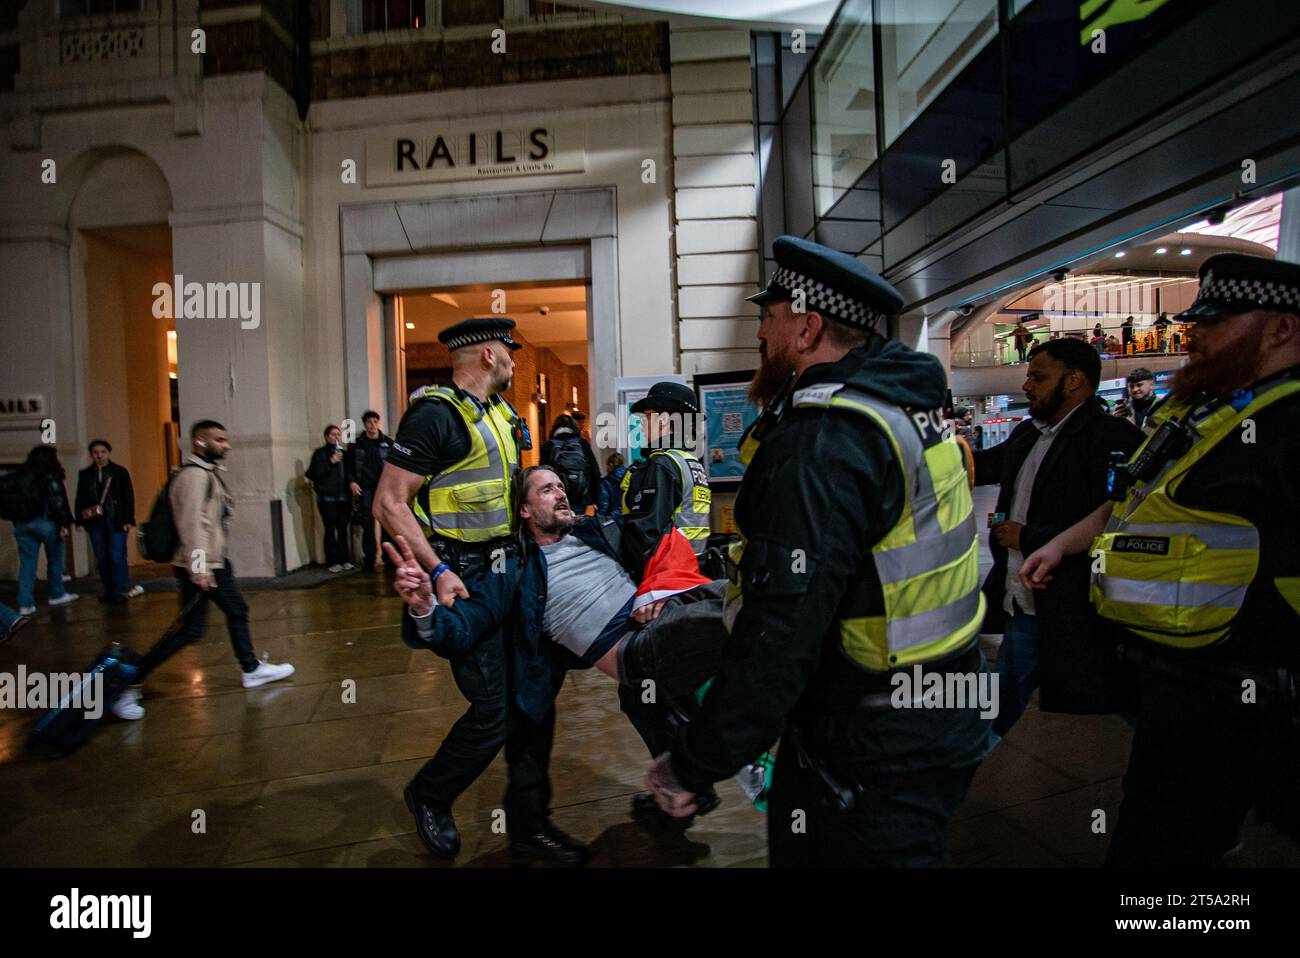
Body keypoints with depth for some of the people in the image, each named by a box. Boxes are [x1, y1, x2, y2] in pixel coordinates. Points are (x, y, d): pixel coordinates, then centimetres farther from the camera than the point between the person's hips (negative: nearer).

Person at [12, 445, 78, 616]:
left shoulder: (21, 476, 12)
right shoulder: (49, 476, -6)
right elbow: (58, 500, -14)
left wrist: (18, 522, 17)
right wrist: (64, 523, -13)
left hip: (22, 523, 5)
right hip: (44, 522, -5)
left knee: (26, 563, 4)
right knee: (54, 558, 11)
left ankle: (25, 604, -1)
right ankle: (57, 595, 22)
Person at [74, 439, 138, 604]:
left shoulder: (120, 472, 2)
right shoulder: (85, 475, 12)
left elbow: (128, 497, -1)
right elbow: (80, 499, 13)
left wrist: (128, 519, -8)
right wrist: (80, 519, 3)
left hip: (116, 521, -4)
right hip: (95, 522, 4)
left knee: (117, 557, -6)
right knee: (101, 558, 6)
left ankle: (120, 592, -1)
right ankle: (109, 591, 16)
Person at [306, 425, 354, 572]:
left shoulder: (343, 453, 14)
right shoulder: (320, 453, 2)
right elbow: (313, 474, -7)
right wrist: (330, 462, -13)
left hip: (343, 497, 4)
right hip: (327, 498, -4)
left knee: (343, 529, 5)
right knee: (331, 529, -3)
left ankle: (344, 560, 12)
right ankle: (332, 562, 2)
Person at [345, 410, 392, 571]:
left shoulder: (388, 443, 6)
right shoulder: (356, 444, 7)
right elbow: (348, 465, 10)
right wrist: (351, 482, -3)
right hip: (365, 490, 0)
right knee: (368, 526, 1)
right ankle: (369, 559, 7)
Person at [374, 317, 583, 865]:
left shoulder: (501, 413, 14)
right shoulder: (435, 414, -14)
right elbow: (389, 502, -17)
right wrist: (437, 570, -24)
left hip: (511, 568, 8)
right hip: (464, 578, -8)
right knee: (493, 711, -5)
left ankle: (527, 824, 24)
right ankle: (429, 795, 24)